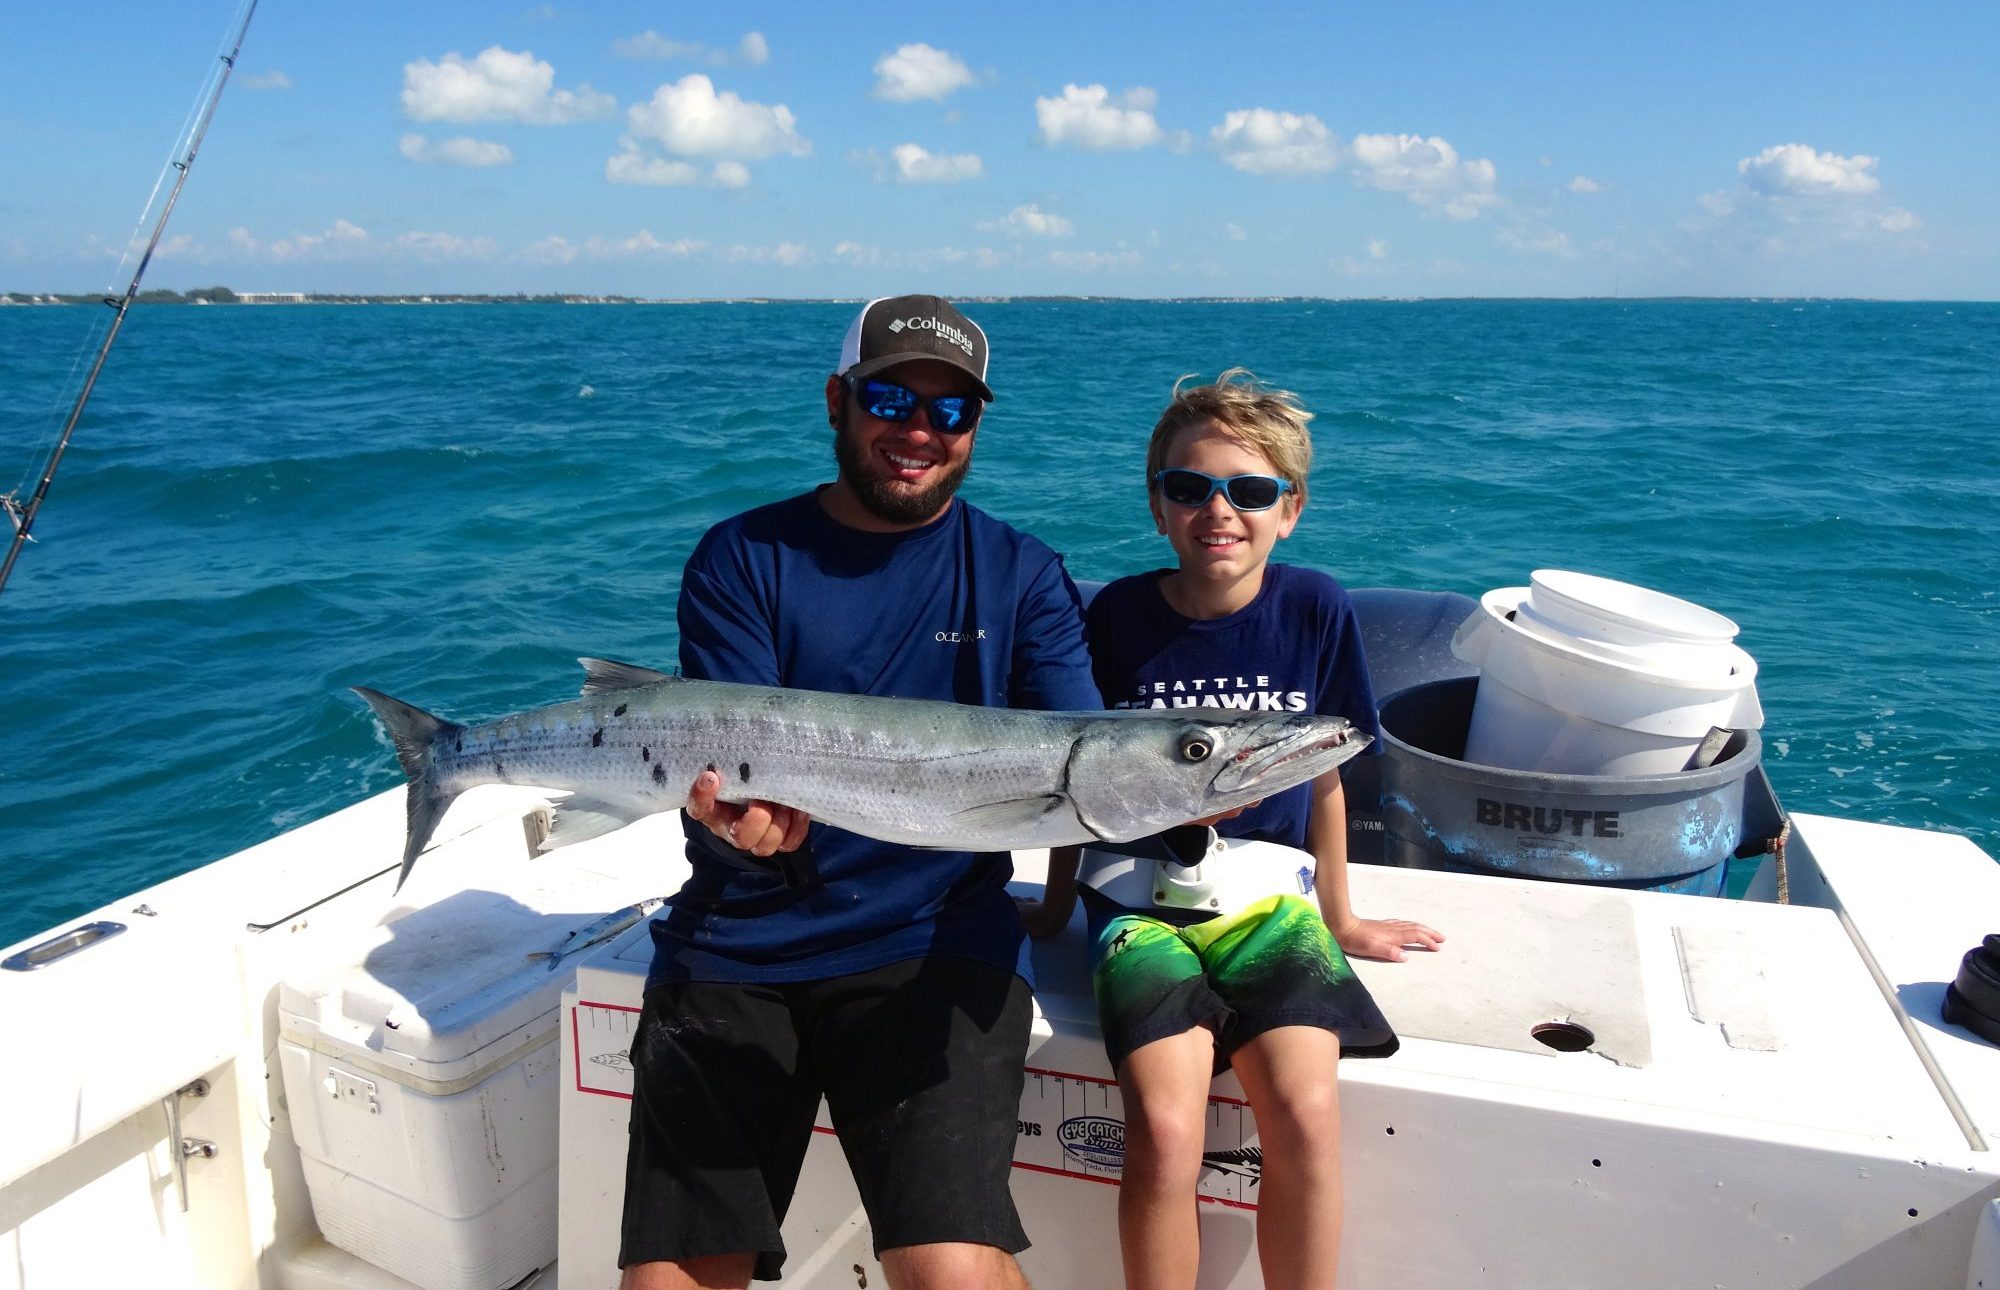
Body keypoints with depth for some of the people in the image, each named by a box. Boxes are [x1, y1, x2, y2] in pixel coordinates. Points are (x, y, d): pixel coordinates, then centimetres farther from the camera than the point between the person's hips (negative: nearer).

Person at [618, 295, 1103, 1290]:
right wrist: (744, 823, -28)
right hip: (739, 945, 1)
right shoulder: (743, 559, 4)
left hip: (933, 942, -1)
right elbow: (729, 753, -4)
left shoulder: (1021, 576, 6)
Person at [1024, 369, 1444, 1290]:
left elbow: (1322, 776, 11)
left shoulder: (1317, 611, -1)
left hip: (1270, 901, 1)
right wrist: (1057, 906, 20)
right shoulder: (1118, 615, -3)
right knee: (1165, 1128, -23)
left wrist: (1338, 920, 20)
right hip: (1140, 901, -1)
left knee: (1306, 1111, -23)